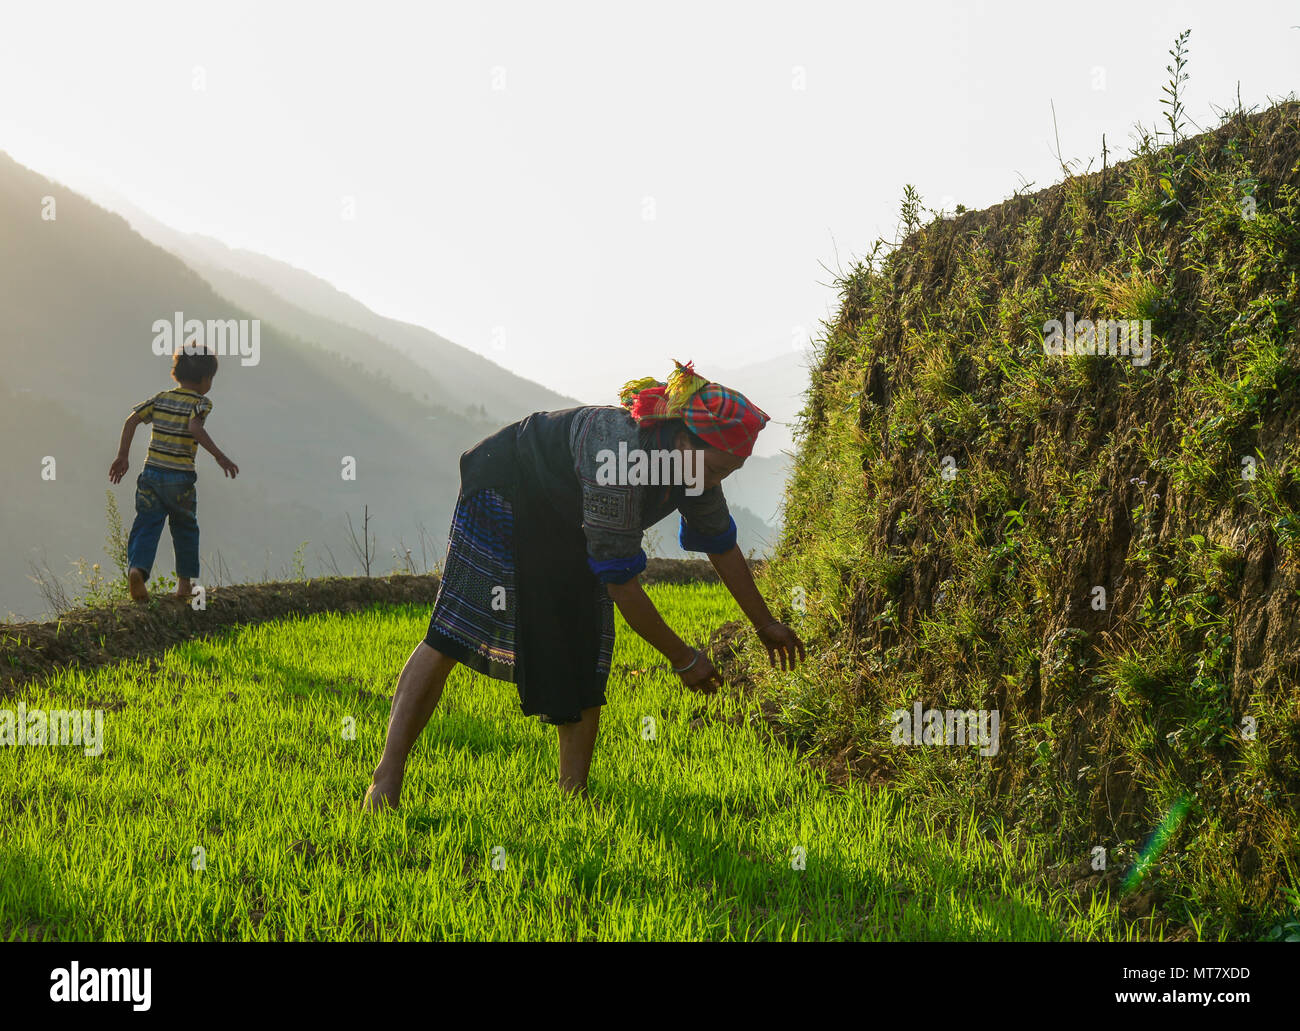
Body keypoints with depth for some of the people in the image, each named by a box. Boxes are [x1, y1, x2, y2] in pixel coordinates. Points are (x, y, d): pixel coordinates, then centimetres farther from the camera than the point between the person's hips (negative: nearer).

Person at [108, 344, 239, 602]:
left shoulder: (161, 398, 10)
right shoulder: (201, 402, -5)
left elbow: (131, 420, 4)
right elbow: (195, 427, -24)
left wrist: (122, 456, 9)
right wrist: (219, 456, -22)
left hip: (151, 474, 3)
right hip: (180, 478, -3)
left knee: (147, 525, 2)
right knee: (185, 529, 16)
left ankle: (137, 568, -24)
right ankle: (185, 582, 23)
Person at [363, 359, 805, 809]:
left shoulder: (698, 460, -14)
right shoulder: (619, 453, -40)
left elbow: (722, 546, 6)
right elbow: (621, 583, -33)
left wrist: (766, 624, 16)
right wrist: (683, 658, -24)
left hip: (567, 527, 8)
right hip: (504, 490, -8)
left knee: (587, 652, -4)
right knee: (452, 635, -17)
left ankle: (572, 795, -2)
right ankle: (386, 781, -18)